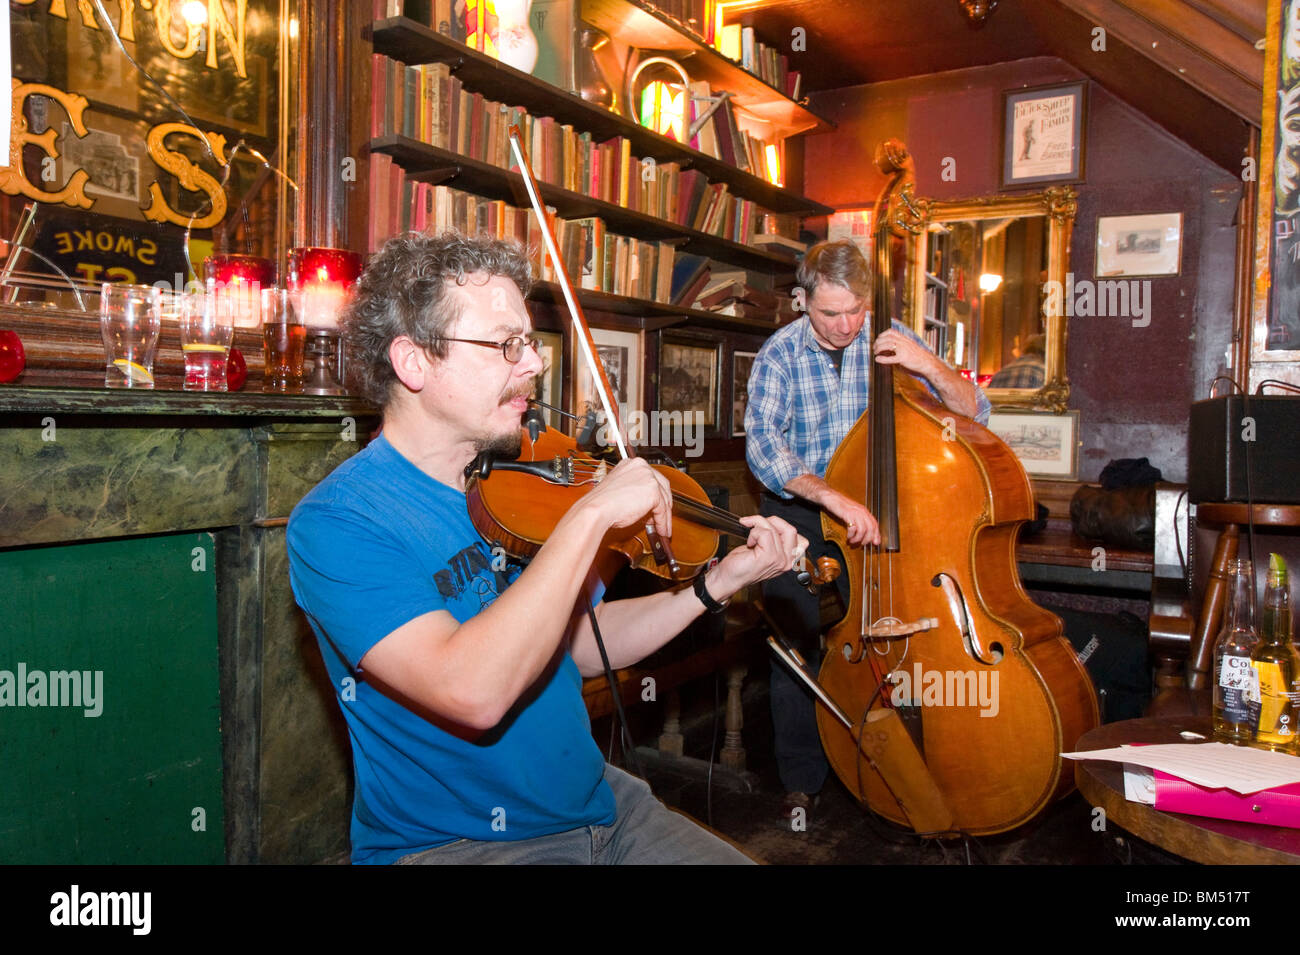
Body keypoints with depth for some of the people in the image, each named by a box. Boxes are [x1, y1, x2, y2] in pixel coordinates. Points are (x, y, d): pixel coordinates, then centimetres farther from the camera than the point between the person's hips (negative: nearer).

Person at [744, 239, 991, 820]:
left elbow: (975, 414, -5)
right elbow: (763, 445, -25)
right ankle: (802, 779, 13)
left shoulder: (889, 342, -4)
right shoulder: (781, 354, -9)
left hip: (870, 511, 1)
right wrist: (835, 497, -37)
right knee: (796, 642, -7)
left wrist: (931, 367, -24)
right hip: (796, 511, -1)